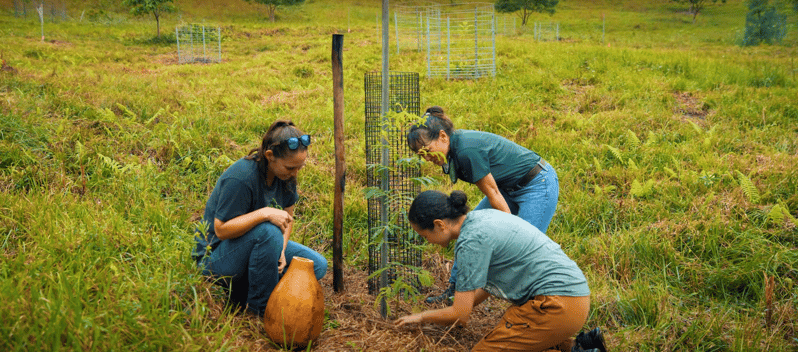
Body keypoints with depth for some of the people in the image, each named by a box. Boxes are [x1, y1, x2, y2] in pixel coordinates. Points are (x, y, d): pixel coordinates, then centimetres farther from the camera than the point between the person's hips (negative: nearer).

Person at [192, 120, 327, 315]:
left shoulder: (285, 172, -6)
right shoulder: (240, 178, -29)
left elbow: (287, 217, 3)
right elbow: (222, 230, -27)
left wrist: (280, 250, -14)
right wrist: (265, 213, -37)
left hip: (255, 245, 8)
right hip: (215, 256, -7)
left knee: (318, 266, -7)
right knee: (268, 231, -37)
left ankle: (241, 290, 2)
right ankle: (260, 306, -18)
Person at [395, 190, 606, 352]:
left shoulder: (472, 241, -17)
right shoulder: (482, 217, 11)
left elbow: (460, 316, -10)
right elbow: (489, 282, 25)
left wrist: (421, 317, 8)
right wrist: (458, 310, 29)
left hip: (557, 304, -10)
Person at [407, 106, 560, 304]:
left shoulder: (468, 150, -31)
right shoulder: (455, 144, -3)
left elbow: (493, 194, -23)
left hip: (538, 186, -9)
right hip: (510, 187, 10)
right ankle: (454, 292, 17)